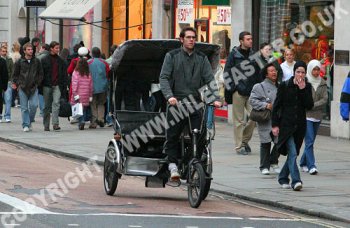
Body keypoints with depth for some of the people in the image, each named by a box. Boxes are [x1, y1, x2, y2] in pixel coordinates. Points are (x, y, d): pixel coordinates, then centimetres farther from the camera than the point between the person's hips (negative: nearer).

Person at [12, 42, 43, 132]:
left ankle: (30, 121, 12)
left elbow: (41, 73, 14)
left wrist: (37, 83, 3)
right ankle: (25, 125, 5)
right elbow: (15, 75, 9)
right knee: (24, 108, -1)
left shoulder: (36, 61, 6)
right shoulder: (19, 62, 2)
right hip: (23, 88, -1)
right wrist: (17, 84, 0)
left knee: (34, 105, -10)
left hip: (33, 87, 1)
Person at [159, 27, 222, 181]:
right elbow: (164, 77, -2)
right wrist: (169, 96, -18)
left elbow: (209, 79, 6)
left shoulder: (201, 58, 13)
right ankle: (172, 165, 0)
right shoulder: (172, 56, 6)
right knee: (172, 135, -6)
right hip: (176, 101, -2)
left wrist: (215, 98, -9)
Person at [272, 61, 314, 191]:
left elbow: (309, 106, -5)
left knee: (293, 153, 11)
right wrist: (275, 125, -7)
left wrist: (303, 90, -13)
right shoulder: (284, 86, -3)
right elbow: (276, 106, -2)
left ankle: (283, 178, 28)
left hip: (300, 125, 4)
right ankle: (296, 181, -22)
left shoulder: (307, 87, 5)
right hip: (286, 125, -4)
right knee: (292, 153, -15)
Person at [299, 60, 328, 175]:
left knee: (311, 141, 11)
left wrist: (313, 105, -10)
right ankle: (311, 166, -16)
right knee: (309, 141, -12)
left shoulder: (322, 83, 8)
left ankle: (303, 163, 25)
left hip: (317, 116, 5)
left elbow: (325, 99, 0)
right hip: (306, 115, -5)